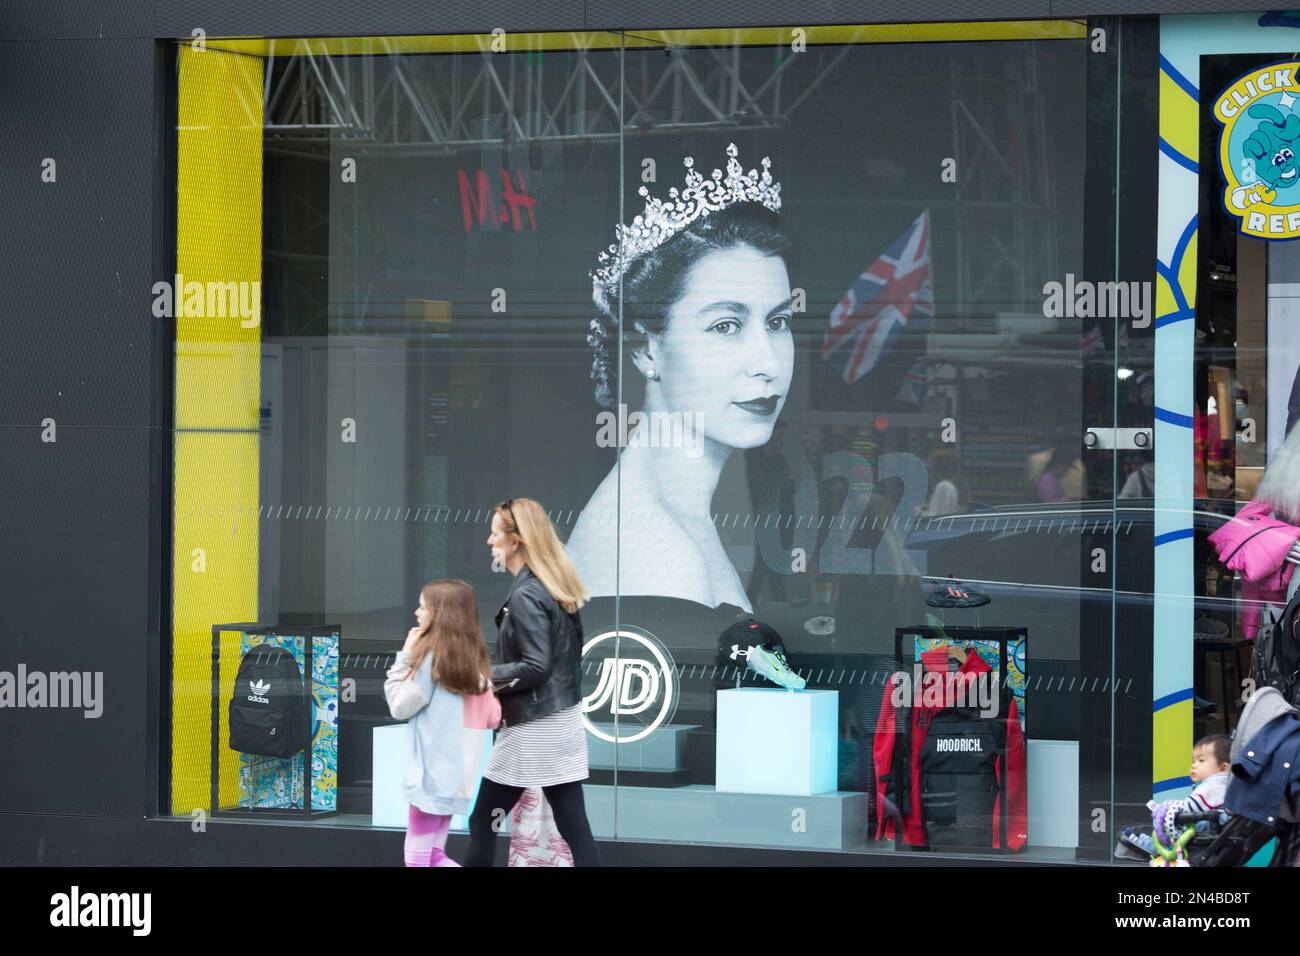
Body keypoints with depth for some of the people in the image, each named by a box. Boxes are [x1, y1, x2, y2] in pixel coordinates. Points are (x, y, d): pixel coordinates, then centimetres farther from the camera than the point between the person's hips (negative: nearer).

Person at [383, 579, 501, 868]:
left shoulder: (433, 657, -13)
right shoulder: (475, 659, 10)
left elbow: (400, 705, -9)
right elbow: (492, 717, 12)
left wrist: (405, 656, -3)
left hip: (433, 770, -8)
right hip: (457, 769, 8)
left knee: (416, 857, -1)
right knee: (434, 856, 15)